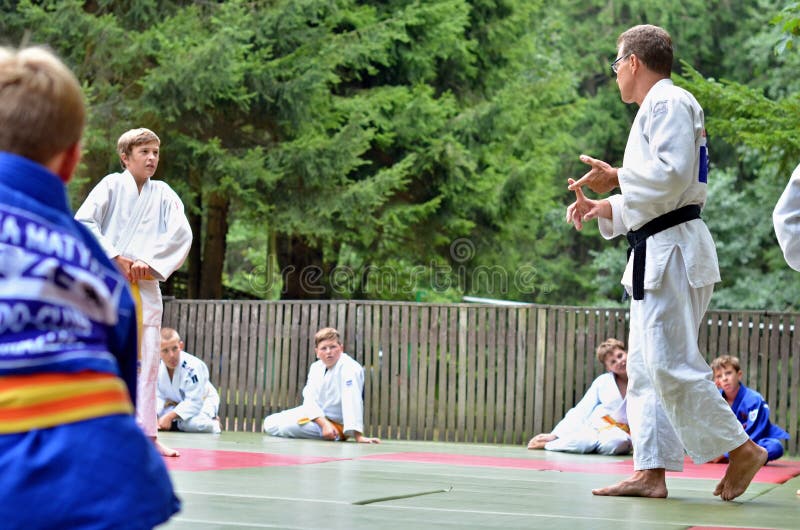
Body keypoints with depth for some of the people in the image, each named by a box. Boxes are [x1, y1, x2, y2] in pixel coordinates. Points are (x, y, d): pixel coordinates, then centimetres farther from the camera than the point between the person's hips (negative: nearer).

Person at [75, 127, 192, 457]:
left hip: (145, 286, 4)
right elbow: (83, 222, -8)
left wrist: (149, 262, -13)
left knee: (146, 360, 4)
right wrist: (115, 258, -15)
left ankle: (147, 434, 10)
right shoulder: (112, 185, 0)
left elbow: (182, 234, -1)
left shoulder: (163, 194, 9)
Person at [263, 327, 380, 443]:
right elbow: (310, 398, -10)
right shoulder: (316, 367, -1)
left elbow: (351, 402, -36)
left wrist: (357, 436, -43)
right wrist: (324, 424, -28)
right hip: (317, 415, 8)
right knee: (270, 423, 8)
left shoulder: (349, 368, -26)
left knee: (285, 427, -23)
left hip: (335, 424, -8)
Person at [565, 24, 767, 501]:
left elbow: (673, 173, -22)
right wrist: (602, 209, 14)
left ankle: (743, 450, -6)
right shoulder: (659, 108, 24)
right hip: (659, 253, 11)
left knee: (669, 364, -13)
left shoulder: (668, 102, -8)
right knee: (645, 368, 7)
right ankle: (651, 472, 7)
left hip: (673, 250, -11)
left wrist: (617, 178, -14)